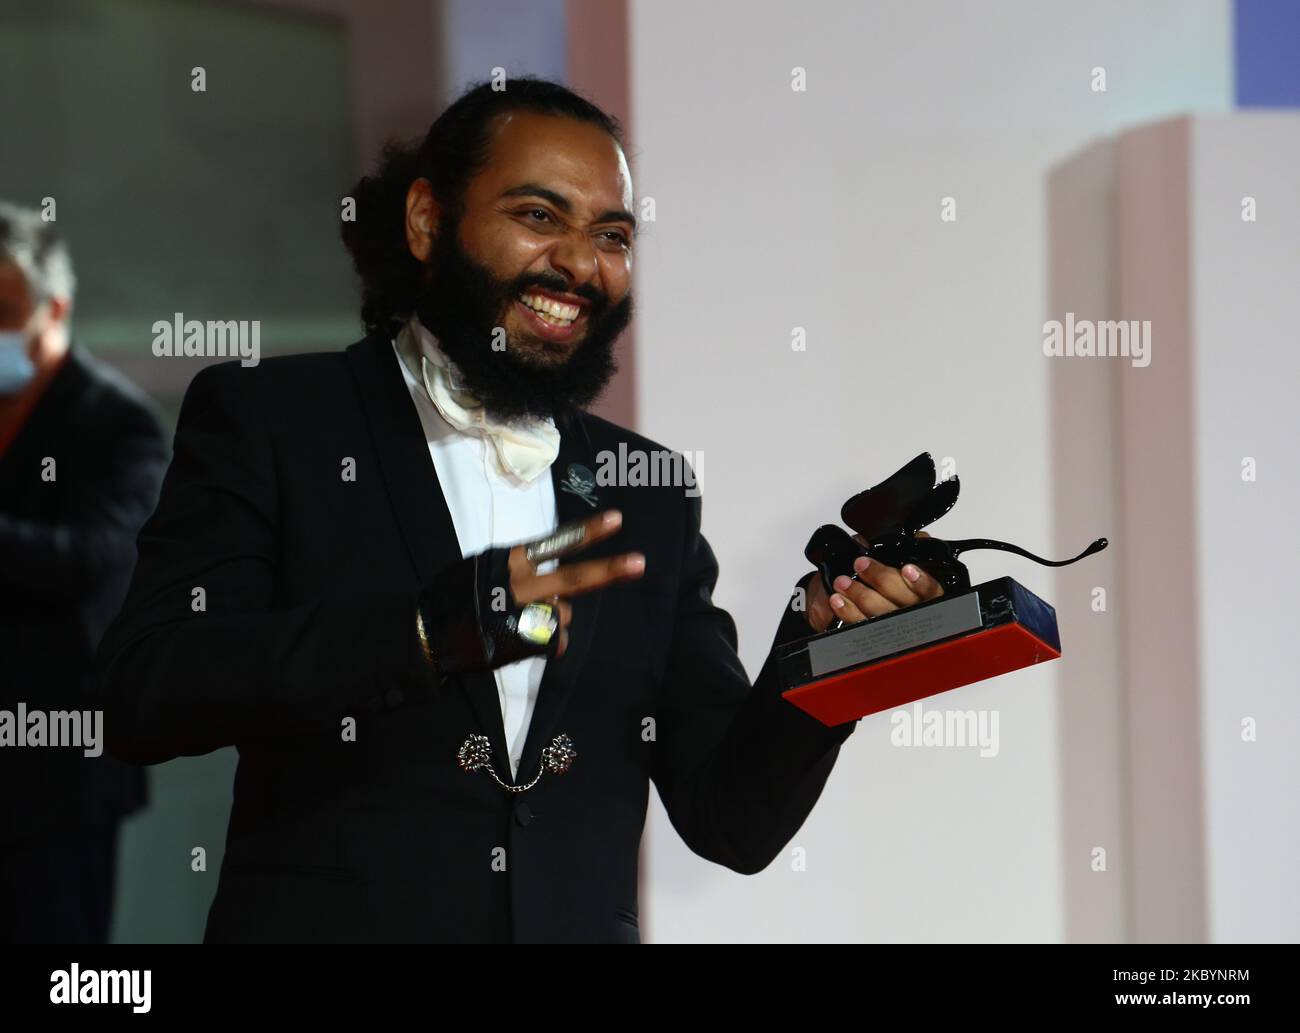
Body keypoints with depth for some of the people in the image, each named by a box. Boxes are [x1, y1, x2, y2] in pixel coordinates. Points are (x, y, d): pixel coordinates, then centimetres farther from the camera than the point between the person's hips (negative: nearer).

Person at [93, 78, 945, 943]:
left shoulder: (648, 496, 10)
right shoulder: (264, 419, 0)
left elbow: (731, 817, 9)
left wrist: (822, 646, -9)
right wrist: (425, 629, -23)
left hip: (584, 924, 4)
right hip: (331, 919, -3)